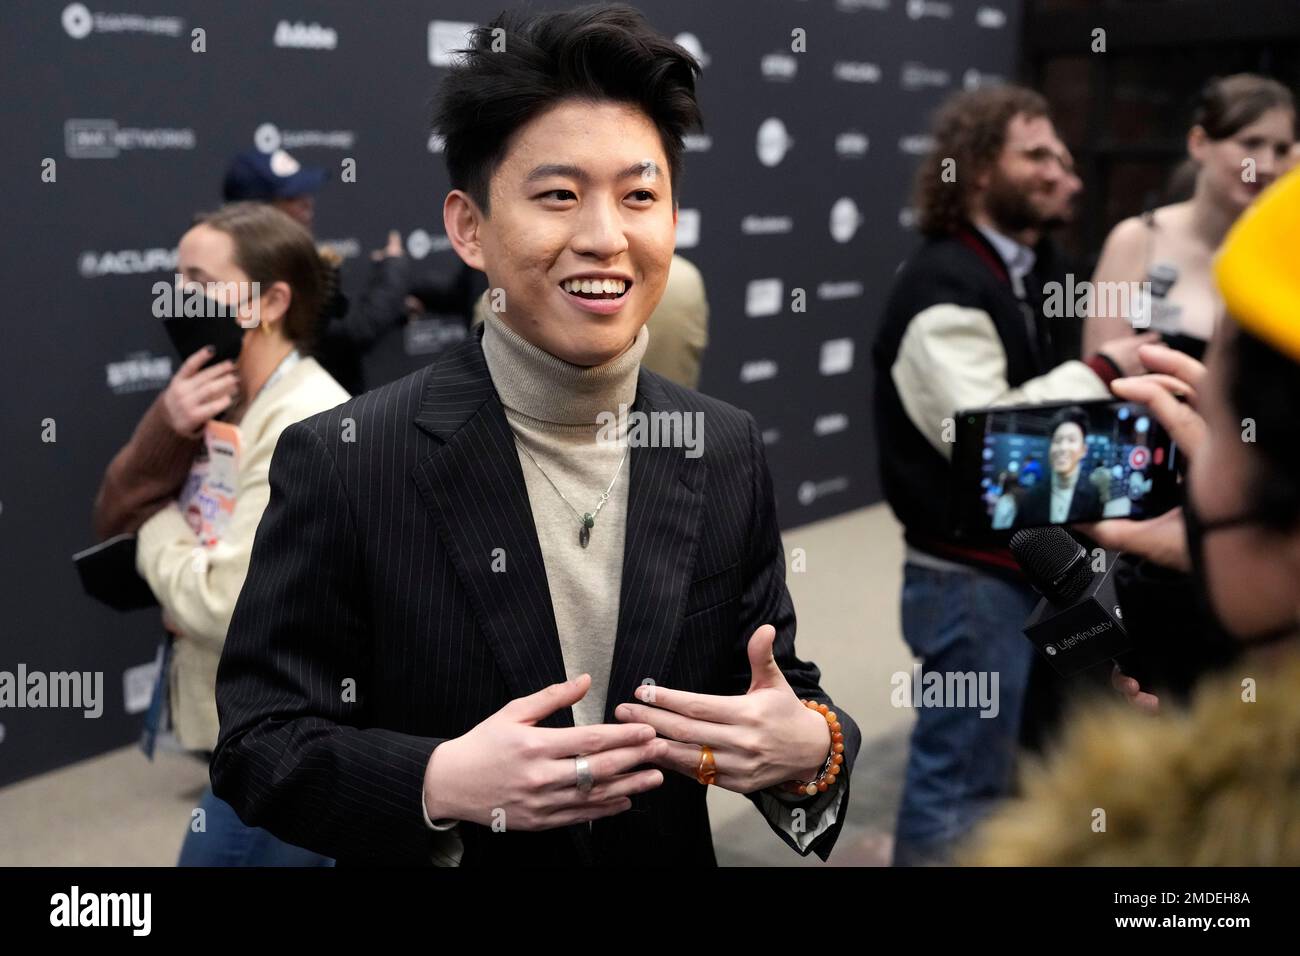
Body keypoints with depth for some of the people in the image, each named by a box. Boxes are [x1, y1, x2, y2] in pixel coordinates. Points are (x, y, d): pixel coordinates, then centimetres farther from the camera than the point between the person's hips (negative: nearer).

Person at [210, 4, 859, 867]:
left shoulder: (731, 454, -8)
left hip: (675, 852, 3)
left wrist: (813, 749, -21)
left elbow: (781, 685, 0)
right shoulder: (339, 463, -18)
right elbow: (256, 747, -15)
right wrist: (439, 785, -30)